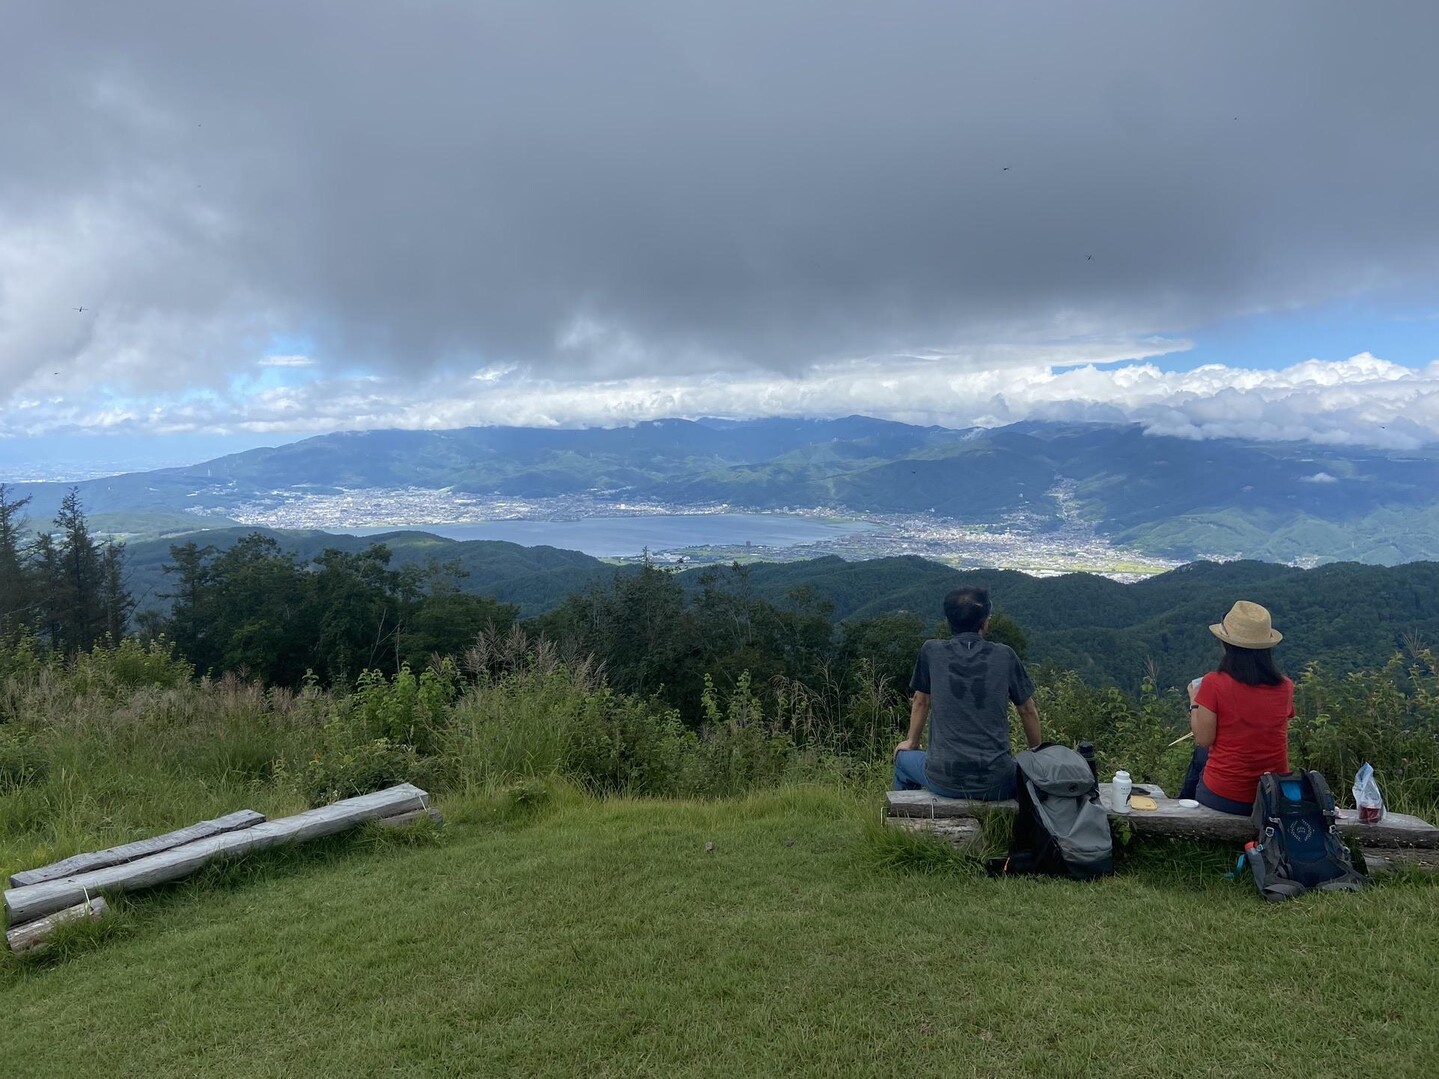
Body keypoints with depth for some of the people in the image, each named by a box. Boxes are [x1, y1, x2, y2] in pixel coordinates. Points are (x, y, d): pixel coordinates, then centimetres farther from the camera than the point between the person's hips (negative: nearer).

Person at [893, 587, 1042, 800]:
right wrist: (1036, 752, 26)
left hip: (944, 781, 0)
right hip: (996, 784, 0)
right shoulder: (1005, 655, -1)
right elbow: (1028, 711, 9)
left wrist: (912, 742, 30)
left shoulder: (931, 651, -1)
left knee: (903, 758, 31)